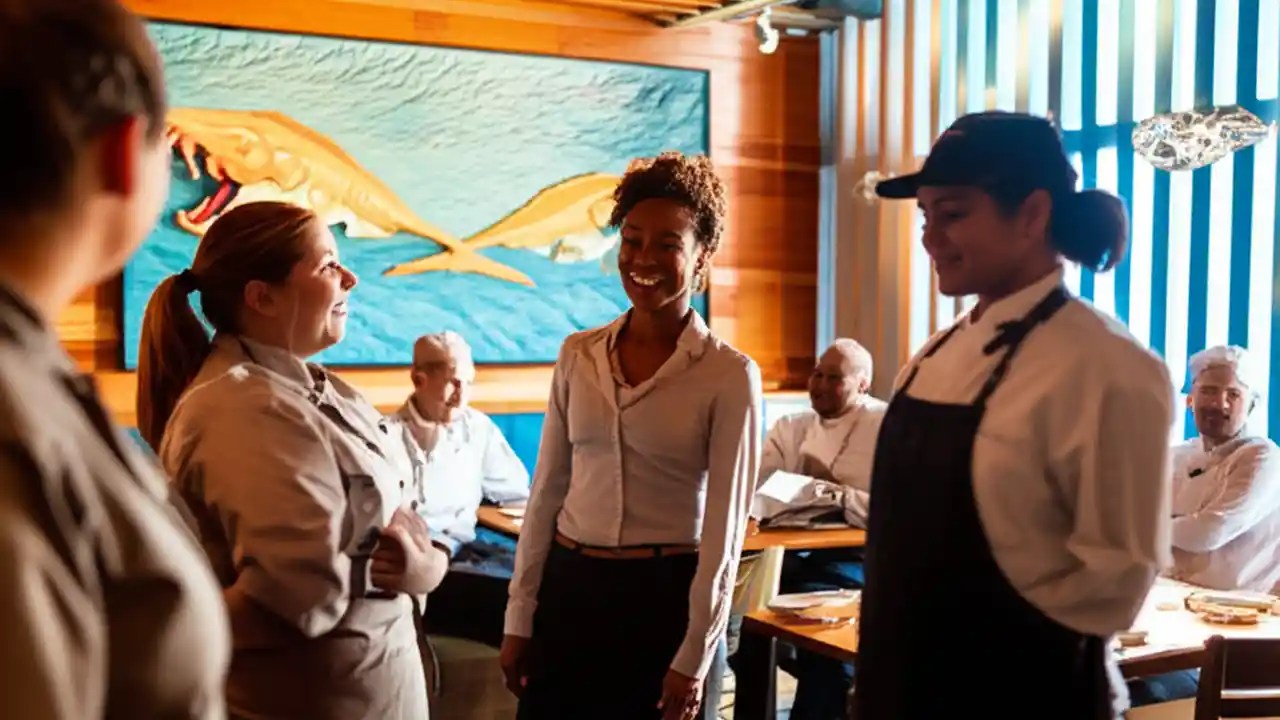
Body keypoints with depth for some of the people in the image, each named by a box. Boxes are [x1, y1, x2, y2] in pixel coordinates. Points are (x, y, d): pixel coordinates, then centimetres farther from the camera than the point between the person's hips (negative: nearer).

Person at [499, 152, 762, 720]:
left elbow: (724, 528, -8)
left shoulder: (730, 375, -9)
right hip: (568, 587, 4)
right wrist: (520, 615, 6)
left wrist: (694, 656, -9)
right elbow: (547, 490, 6)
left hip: (665, 596, -3)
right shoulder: (578, 354, 3)